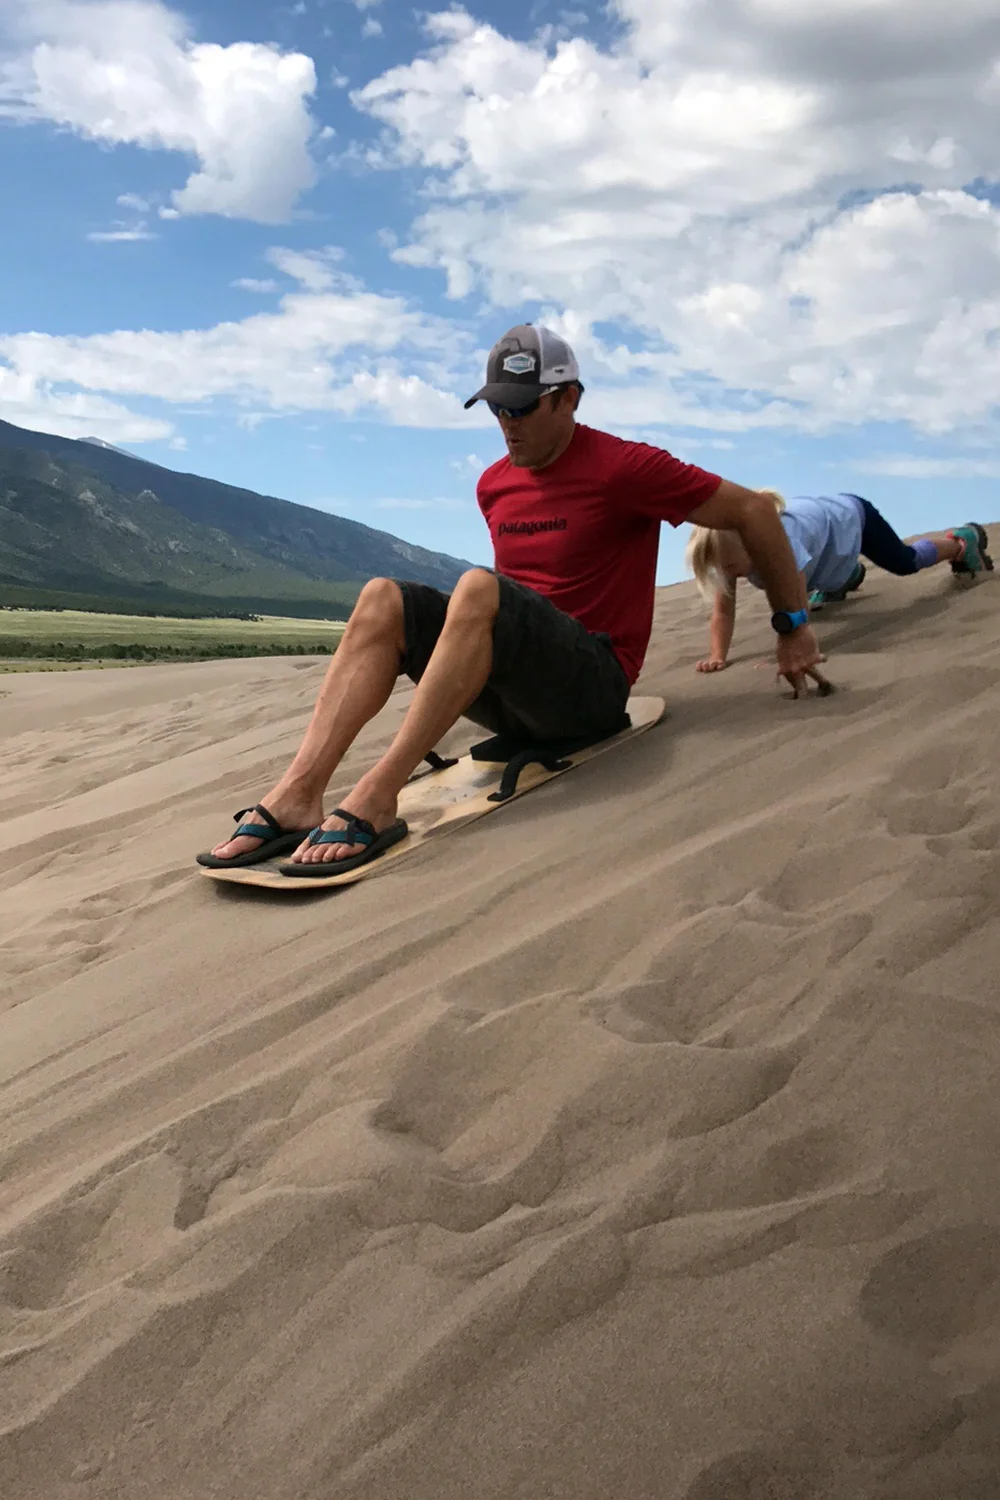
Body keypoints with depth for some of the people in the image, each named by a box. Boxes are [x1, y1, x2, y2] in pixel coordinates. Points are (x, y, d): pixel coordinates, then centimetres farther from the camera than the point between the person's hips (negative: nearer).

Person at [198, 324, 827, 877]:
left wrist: (795, 626, 1)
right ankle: (299, 793, -28)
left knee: (479, 586, -31)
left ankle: (377, 800, -38)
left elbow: (754, 511, -2)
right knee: (383, 599, -12)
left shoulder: (623, 469, -6)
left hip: (594, 686, -6)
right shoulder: (494, 485, 13)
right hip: (512, 697, 7)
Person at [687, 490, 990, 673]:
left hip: (850, 515, -5)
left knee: (906, 562, 19)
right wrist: (717, 656, -41)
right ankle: (845, 577, 61)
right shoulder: (731, 548, -32)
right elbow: (723, 611, -30)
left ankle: (964, 542, 49)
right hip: (816, 513, 5)